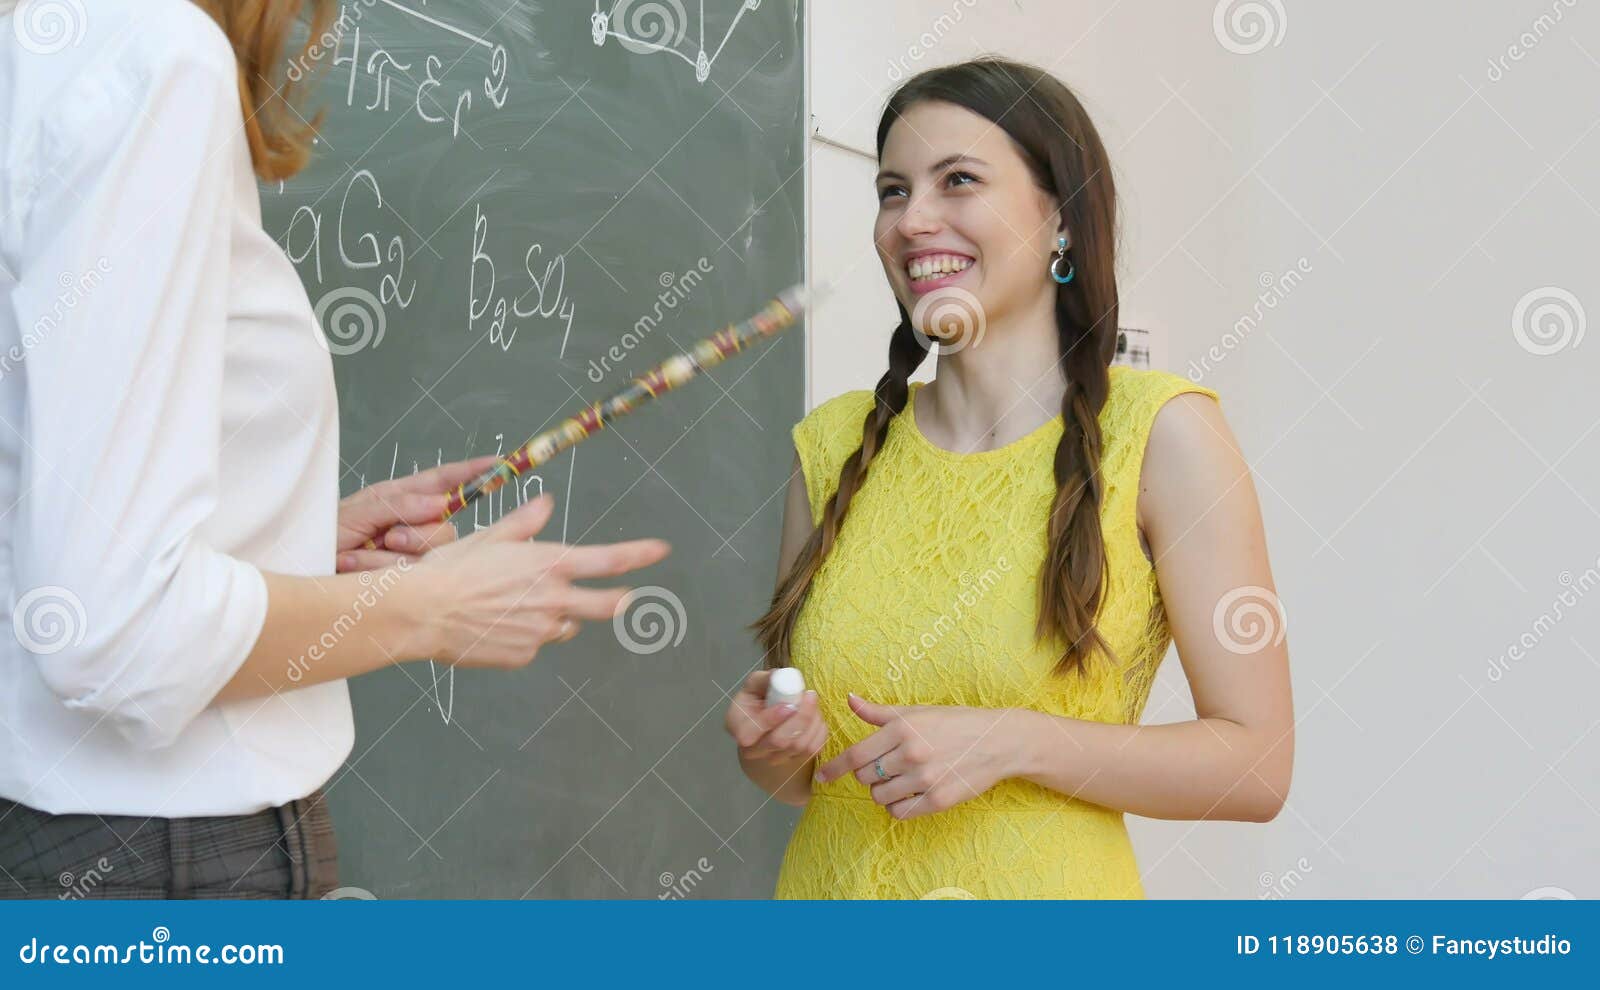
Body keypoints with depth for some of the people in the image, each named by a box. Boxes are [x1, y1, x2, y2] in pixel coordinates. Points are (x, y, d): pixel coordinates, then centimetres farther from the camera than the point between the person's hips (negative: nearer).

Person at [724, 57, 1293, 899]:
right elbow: (806, 777, 10)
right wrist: (770, 744, -10)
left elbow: (1256, 767, -11)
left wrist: (1013, 743, -20)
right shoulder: (836, 443, 1)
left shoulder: (1160, 431, -10)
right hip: (828, 884, 4)